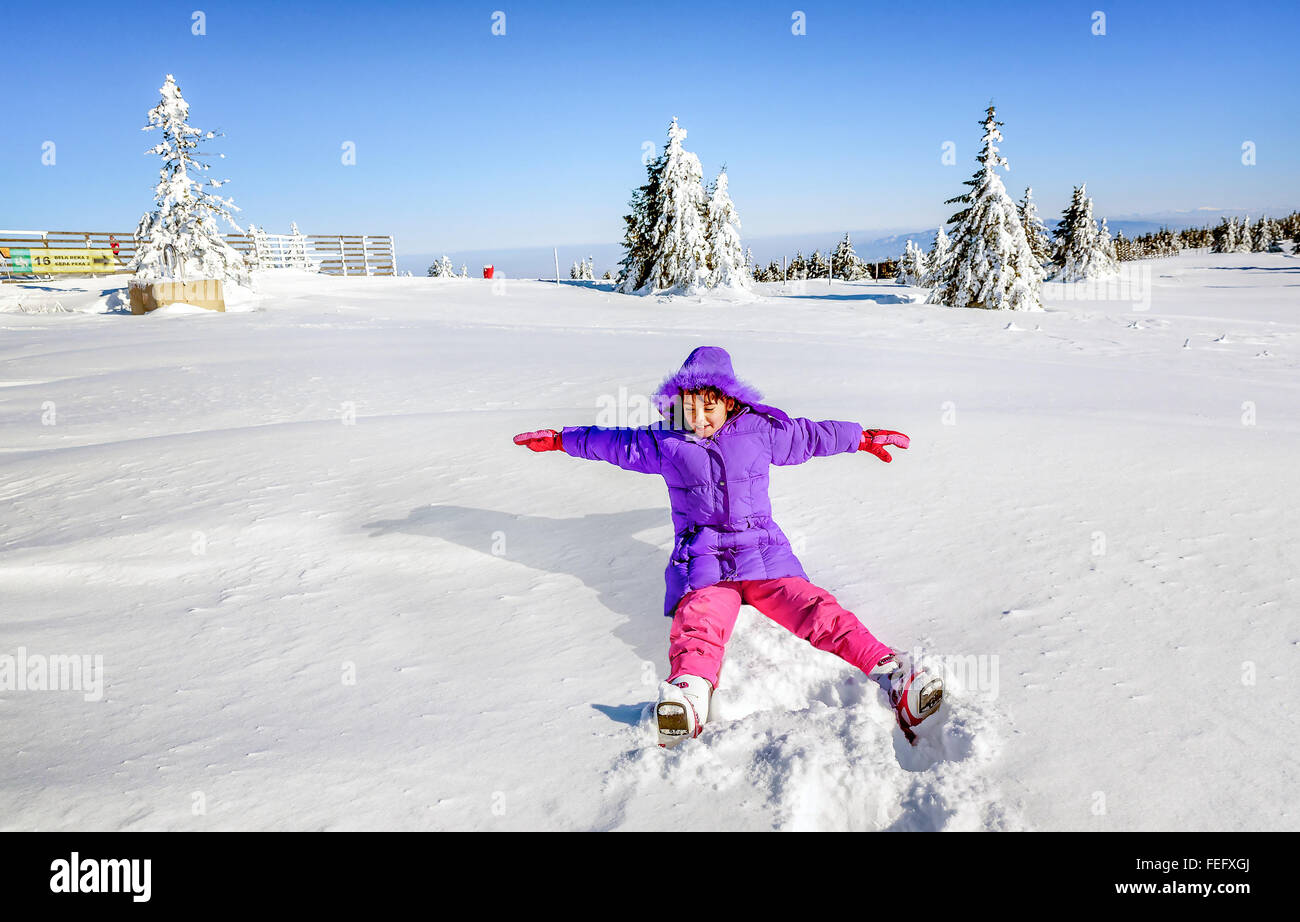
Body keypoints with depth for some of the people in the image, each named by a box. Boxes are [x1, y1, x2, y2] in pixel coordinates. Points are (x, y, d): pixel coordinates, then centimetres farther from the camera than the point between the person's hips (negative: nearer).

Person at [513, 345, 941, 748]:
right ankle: (691, 687, -64)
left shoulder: (761, 431, 12)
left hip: (763, 550, 2)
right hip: (702, 556, -1)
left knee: (812, 606, -23)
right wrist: (559, 439, 32)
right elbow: (615, 443, 24)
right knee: (700, 614, -34)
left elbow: (809, 435, 26)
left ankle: (888, 670, -40)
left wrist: (863, 438, 37)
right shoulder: (665, 444, 12)